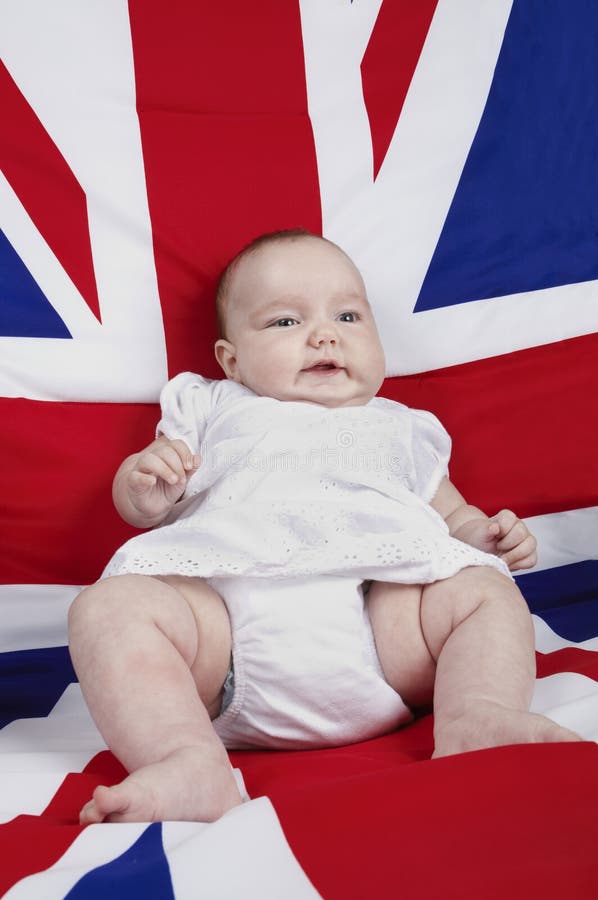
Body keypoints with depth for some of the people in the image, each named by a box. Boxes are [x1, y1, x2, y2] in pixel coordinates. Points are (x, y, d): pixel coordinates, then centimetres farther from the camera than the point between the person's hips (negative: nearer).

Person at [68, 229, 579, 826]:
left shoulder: (400, 430, 35)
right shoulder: (215, 411, 32)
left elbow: (450, 514, 36)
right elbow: (139, 505, 27)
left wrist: (486, 535, 11)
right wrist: (145, 483, 1)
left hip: (381, 605, 2)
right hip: (224, 603, -1)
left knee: (488, 591, -19)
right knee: (108, 606, -27)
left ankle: (476, 722, -40)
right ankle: (189, 760, -45)